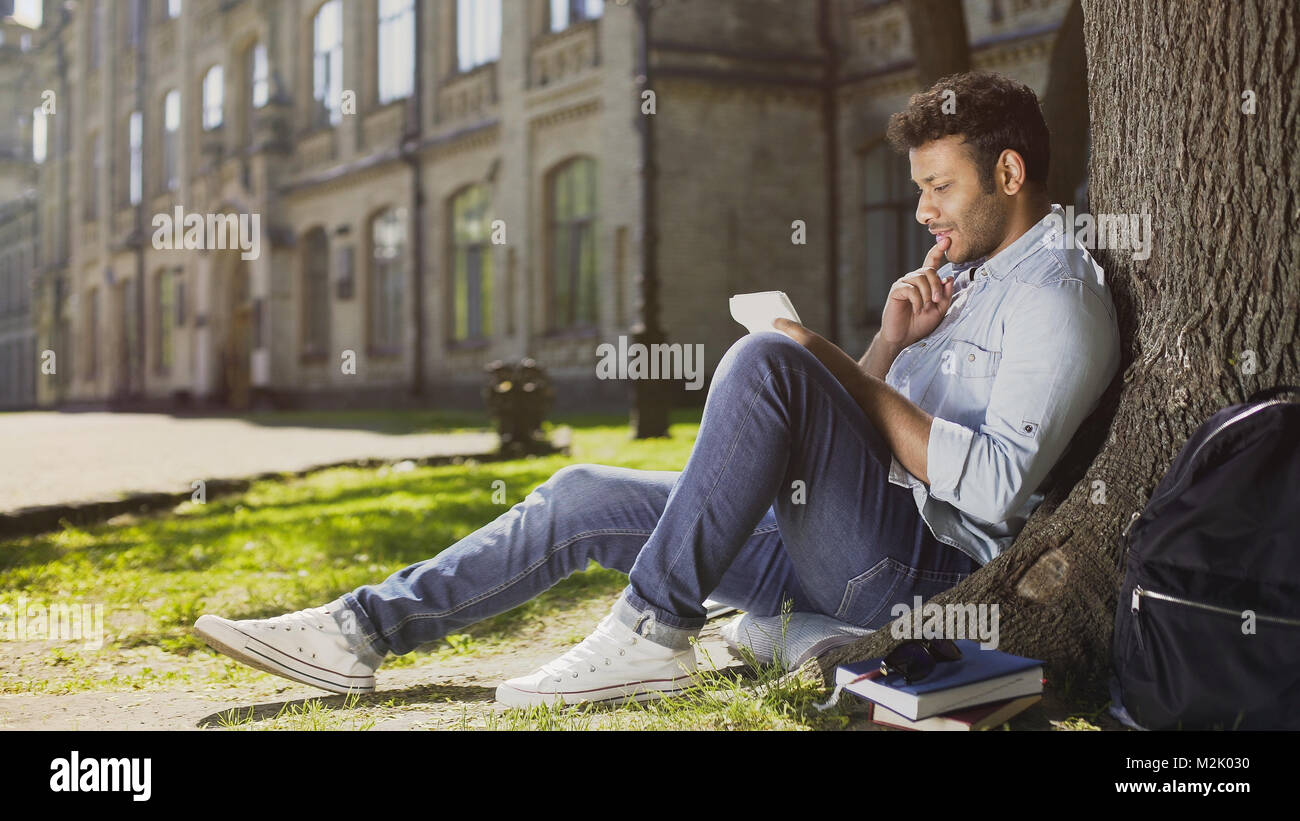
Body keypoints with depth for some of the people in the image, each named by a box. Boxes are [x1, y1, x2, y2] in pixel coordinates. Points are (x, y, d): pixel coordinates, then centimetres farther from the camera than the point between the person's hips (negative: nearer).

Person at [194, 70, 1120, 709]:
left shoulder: (1056, 295, -7)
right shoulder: (965, 272, 23)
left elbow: (997, 488, -21)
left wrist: (842, 370, -16)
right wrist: (891, 343, 2)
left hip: (914, 564, -9)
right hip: (824, 548, 9)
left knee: (765, 359, -30)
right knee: (585, 497, 2)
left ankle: (654, 630, -26)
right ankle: (362, 629, 3)